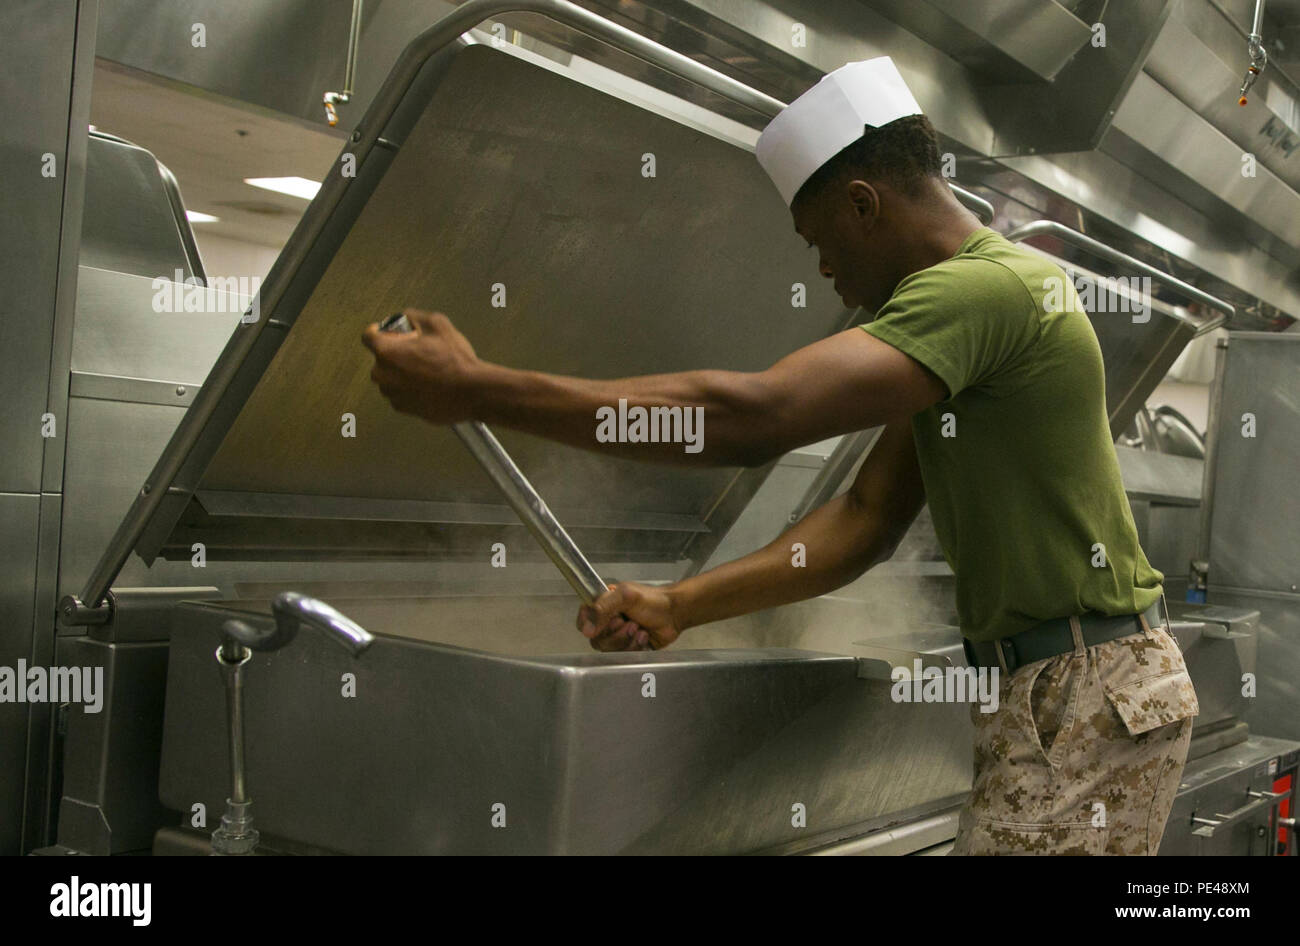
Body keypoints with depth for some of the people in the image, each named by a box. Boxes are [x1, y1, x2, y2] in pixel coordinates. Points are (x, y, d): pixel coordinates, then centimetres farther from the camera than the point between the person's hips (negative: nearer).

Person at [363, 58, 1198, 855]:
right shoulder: (976, 287, 14)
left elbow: (752, 416, -32)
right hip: (1058, 688, 9)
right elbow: (869, 517, 8)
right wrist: (679, 605, -2)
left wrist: (474, 388, -28)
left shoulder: (986, 286, -20)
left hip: (1085, 700, -9)